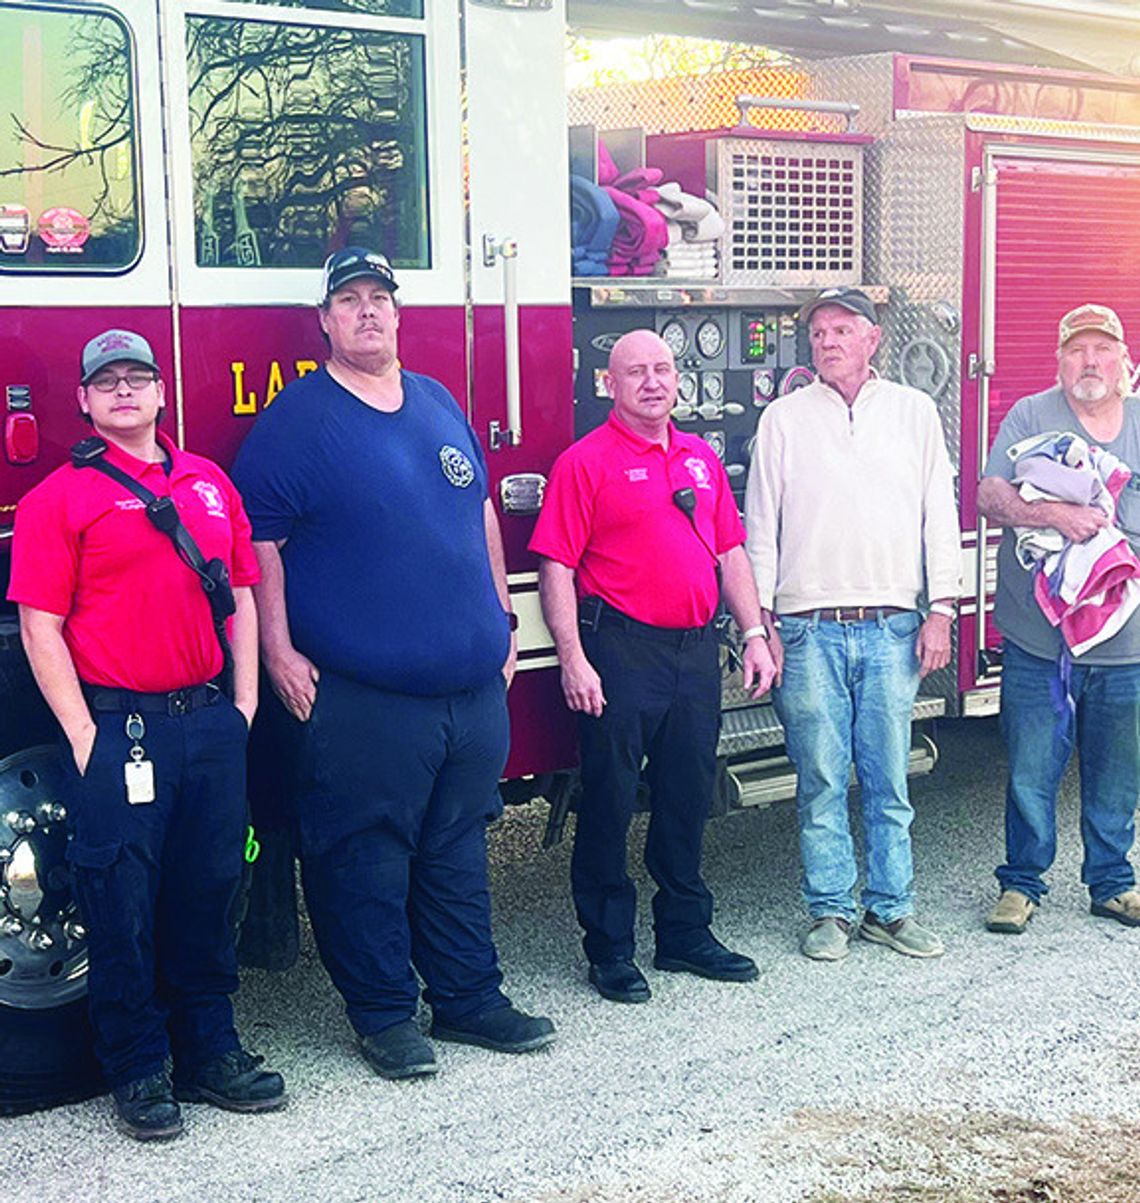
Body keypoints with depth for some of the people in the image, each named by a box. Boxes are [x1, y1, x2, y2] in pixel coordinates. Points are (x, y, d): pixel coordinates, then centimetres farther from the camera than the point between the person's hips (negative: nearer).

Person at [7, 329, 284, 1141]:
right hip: (118, 726, -4)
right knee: (123, 900, 2)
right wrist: (82, 733, -11)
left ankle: (210, 1050, 25)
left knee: (210, 890, 11)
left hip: (209, 721, 5)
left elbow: (241, 594, 16)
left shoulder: (210, 483, 13)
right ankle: (138, 1071, 15)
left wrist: (245, 701, 8)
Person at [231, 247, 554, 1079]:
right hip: (359, 696, -5)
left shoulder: (439, 403, 13)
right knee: (365, 856, 2)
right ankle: (385, 1016, 15)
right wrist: (280, 653, -12)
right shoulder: (297, 418, -5)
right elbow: (259, 540, -7)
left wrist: (500, 616, 19)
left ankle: (470, 999, 26)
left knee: (458, 848, 14)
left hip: (472, 682, 6)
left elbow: (481, 511, 22)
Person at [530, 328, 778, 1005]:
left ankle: (686, 934, 27)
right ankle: (610, 950, 12)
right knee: (609, 801, 1)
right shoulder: (587, 462, -6)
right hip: (621, 650, -6)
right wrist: (573, 658, -17)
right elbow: (556, 568, -10)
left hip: (695, 648, 6)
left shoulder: (702, 458, 14)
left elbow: (731, 553, 17)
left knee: (689, 797, 14)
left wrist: (755, 634, 11)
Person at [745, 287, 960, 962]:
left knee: (889, 781, 5)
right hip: (810, 628, 0)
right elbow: (761, 526, 7)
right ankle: (830, 911, 14)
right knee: (821, 782, 3)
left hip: (892, 628, 1)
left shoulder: (914, 412, 9)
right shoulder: (785, 418, 7)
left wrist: (941, 608, 1)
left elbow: (939, 514, 9)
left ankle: (890, 907, 17)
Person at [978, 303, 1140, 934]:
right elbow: (990, 497, -10)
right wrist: (1054, 514, -26)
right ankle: (1021, 883, 20)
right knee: (1031, 772, 3)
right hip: (1038, 639, -3)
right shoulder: (1030, 417, 0)